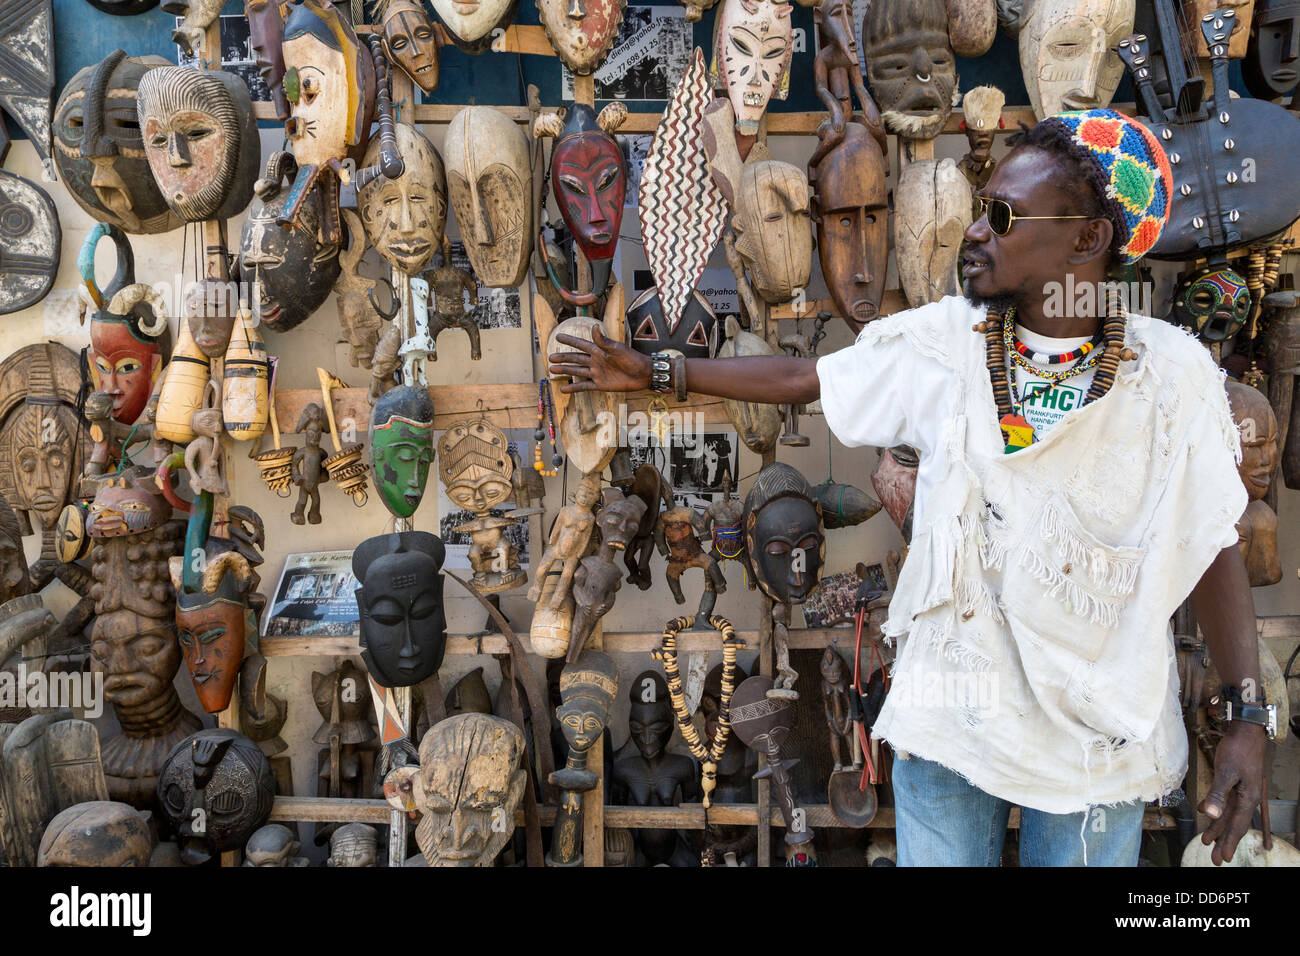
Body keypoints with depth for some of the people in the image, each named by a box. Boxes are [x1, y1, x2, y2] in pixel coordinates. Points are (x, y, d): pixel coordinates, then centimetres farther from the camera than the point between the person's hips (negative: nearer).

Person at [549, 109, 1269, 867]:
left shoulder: (1175, 375, -10)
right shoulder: (938, 342, -7)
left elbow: (1213, 546, -3)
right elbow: (799, 378, 3)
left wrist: (1250, 712, -8)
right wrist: (655, 371, 6)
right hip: (947, 720, 1)